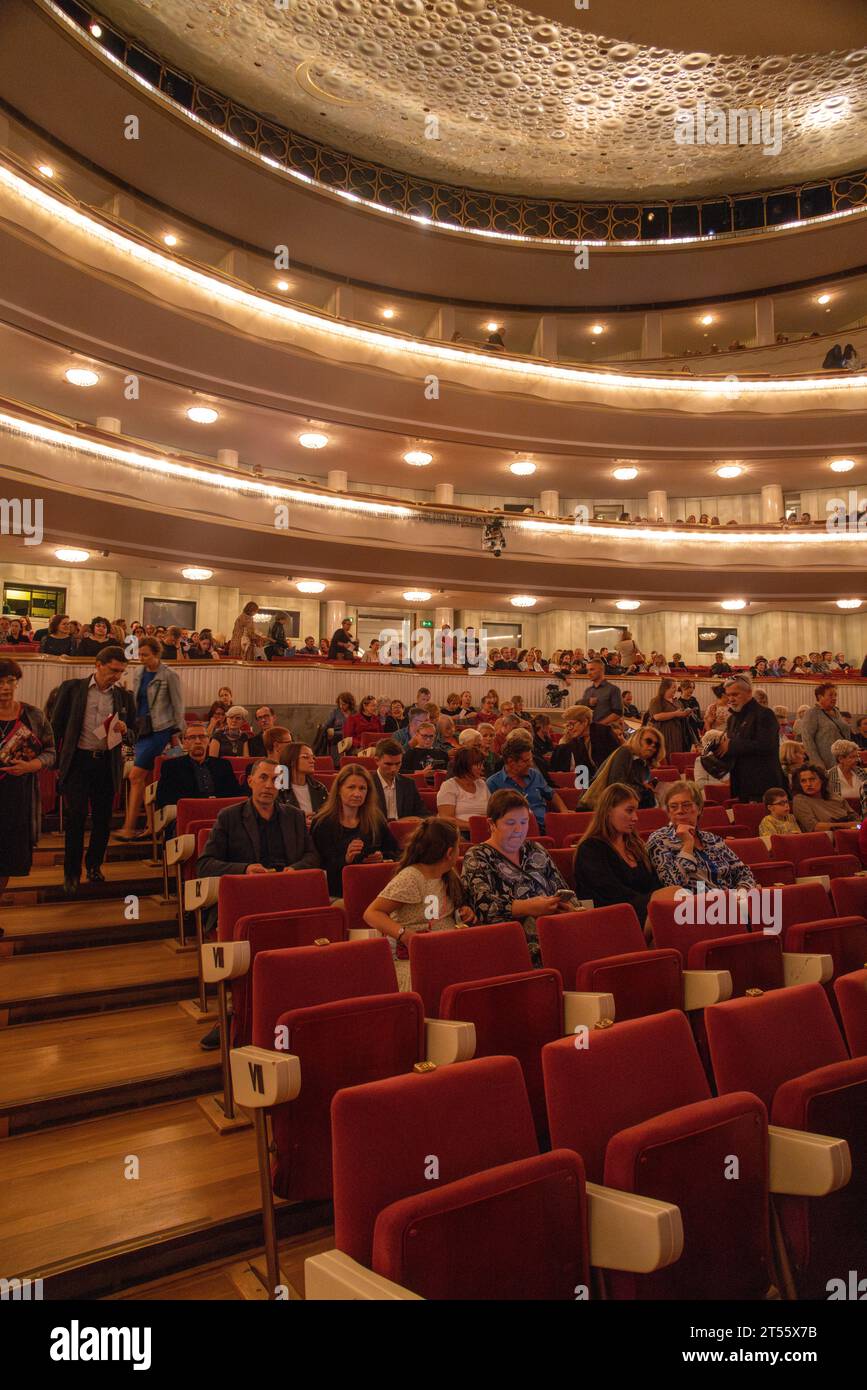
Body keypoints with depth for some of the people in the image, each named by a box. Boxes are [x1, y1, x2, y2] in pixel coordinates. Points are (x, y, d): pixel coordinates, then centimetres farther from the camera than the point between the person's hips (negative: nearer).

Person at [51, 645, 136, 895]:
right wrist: (56, 763, -1)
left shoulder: (124, 696, 8)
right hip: (77, 761, -3)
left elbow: (136, 730, 15)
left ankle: (94, 865, 27)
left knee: (103, 818, 8)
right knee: (76, 816, -5)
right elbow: (56, 726, 4)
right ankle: (71, 872, 6)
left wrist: (125, 728, -9)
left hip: (107, 764, 3)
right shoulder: (72, 688, 1)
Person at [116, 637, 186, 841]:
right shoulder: (138, 674, 10)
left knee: (136, 776, -12)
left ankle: (129, 827, -7)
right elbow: (134, 702, 18)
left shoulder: (169, 676, -7)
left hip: (159, 729, -7)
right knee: (144, 778, 8)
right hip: (141, 728, 7)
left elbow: (178, 707, -4)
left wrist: (176, 734, -5)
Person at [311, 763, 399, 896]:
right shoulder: (322, 823, 1)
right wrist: (345, 859, -23)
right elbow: (318, 864, -5)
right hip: (336, 894, -3)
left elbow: (395, 852, 18)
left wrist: (382, 857, -4)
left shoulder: (376, 819, 13)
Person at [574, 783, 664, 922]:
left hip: (643, 914, 7)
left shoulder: (635, 845, 22)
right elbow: (614, 893, -15)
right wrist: (650, 900, -23)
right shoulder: (590, 849, -3)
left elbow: (656, 886, 14)